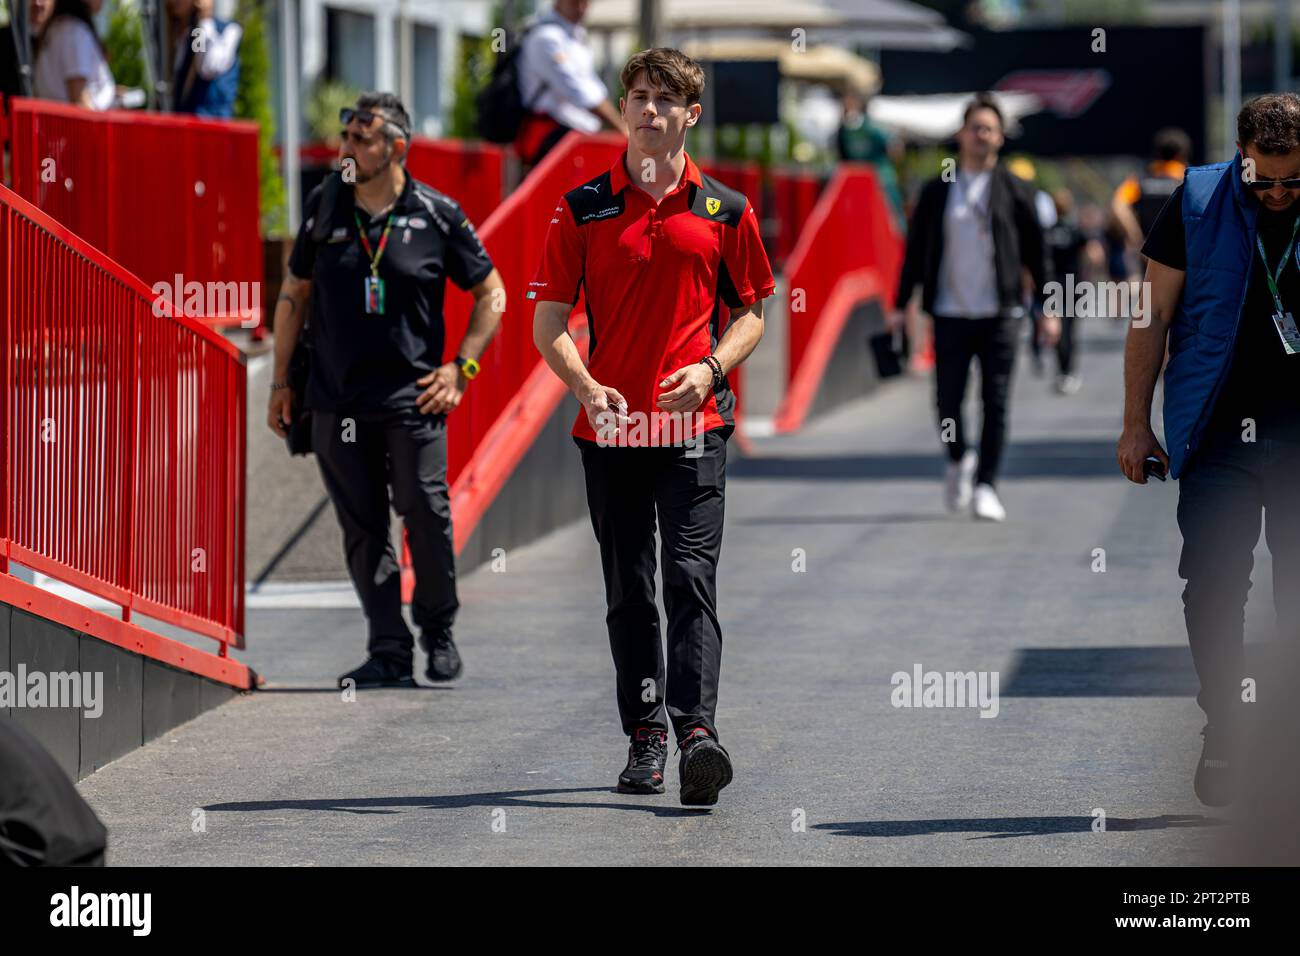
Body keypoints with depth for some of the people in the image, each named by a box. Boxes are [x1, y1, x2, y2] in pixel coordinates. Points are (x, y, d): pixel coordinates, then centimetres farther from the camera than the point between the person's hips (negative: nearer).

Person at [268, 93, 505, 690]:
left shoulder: (436, 215, -3)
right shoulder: (325, 208, 5)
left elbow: (491, 294, 7)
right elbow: (293, 294, 15)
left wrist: (461, 368, -2)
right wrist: (280, 382, 12)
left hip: (412, 395, -3)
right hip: (336, 398, 3)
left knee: (425, 511, -10)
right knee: (362, 528, 2)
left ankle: (438, 630, 12)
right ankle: (389, 653, 7)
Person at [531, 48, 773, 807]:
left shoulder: (725, 211, 6)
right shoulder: (584, 209, 6)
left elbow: (751, 313, 10)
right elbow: (549, 319, 4)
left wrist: (710, 369, -9)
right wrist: (585, 386, -13)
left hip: (692, 423, -2)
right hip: (610, 424, 2)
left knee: (691, 578, -13)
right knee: (629, 591, 7)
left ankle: (697, 730, -21)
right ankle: (645, 738, 14)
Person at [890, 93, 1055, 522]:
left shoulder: (1014, 191, 4)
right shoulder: (937, 192, 8)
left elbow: (1036, 252, 6)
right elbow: (915, 251, 10)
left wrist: (1048, 309, 1)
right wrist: (900, 305, 4)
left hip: (999, 313, -1)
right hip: (950, 313, 1)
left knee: (995, 402, -4)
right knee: (948, 398, 2)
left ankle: (985, 486, 1)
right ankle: (958, 461, 30)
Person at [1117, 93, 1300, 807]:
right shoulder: (1199, 201, -1)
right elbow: (1155, 315, 5)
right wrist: (1135, 424, 4)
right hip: (1219, 430, 0)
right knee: (1212, 587, -5)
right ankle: (1222, 731, 5)